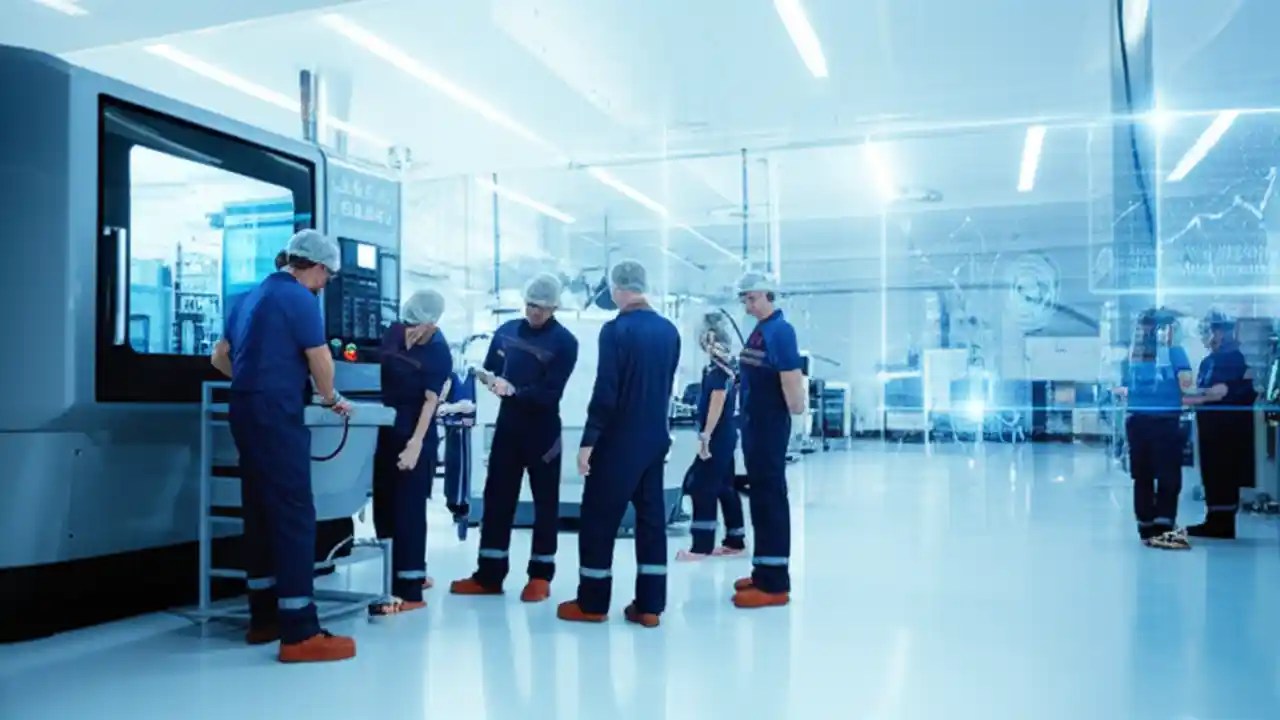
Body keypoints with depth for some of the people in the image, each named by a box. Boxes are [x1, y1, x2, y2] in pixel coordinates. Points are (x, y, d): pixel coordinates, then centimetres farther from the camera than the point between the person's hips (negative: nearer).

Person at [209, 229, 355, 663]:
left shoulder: (253, 297, 19)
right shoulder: (299, 298, -9)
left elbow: (220, 357, 25)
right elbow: (320, 362, -7)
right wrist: (331, 400, 10)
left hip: (247, 410, 9)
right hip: (276, 415, -9)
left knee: (260, 513, 12)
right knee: (294, 517, -10)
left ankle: (264, 617, 19)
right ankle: (300, 634, -11)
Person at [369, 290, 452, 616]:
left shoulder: (439, 353, -14)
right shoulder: (394, 332, 3)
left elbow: (430, 401, -19)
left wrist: (416, 444, -26)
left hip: (414, 437, -7)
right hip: (385, 431, 7)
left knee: (408, 511, -5)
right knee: (384, 506, 13)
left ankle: (409, 590, 0)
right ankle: (411, 572, 28)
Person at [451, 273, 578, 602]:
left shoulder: (565, 342, -7)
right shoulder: (506, 331, 7)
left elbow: (550, 393, -16)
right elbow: (489, 369, 13)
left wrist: (512, 390, -27)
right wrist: (489, 379, -9)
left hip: (542, 431, -4)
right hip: (507, 425, 4)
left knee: (545, 502, 4)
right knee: (497, 497, 6)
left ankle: (540, 575, 14)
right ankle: (489, 574, 14)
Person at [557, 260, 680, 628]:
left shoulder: (616, 329, -15)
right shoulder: (669, 331, 6)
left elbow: (605, 391, -18)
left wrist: (588, 441, -13)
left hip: (618, 440, -6)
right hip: (655, 439, 7)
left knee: (599, 518, 5)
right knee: (651, 518, 9)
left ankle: (592, 603, 13)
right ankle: (650, 605, 13)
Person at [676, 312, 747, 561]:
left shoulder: (718, 365, -16)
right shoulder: (723, 363, 13)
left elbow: (717, 401, -22)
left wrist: (706, 436, -21)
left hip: (717, 436, -9)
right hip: (724, 435, 9)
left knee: (701, 488, -7)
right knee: (724, 488, 13)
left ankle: (702, 545, -4)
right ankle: (735, 540, 19)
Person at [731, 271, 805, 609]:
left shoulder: (780, 330, -15)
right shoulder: (757, 331, 13)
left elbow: (791, 374, -22)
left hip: (771, 425, -10)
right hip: (753, 424, 10)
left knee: (771, 497, -5)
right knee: (759, 496, 14)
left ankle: (774, 583, 0)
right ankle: (764, 572, 25)